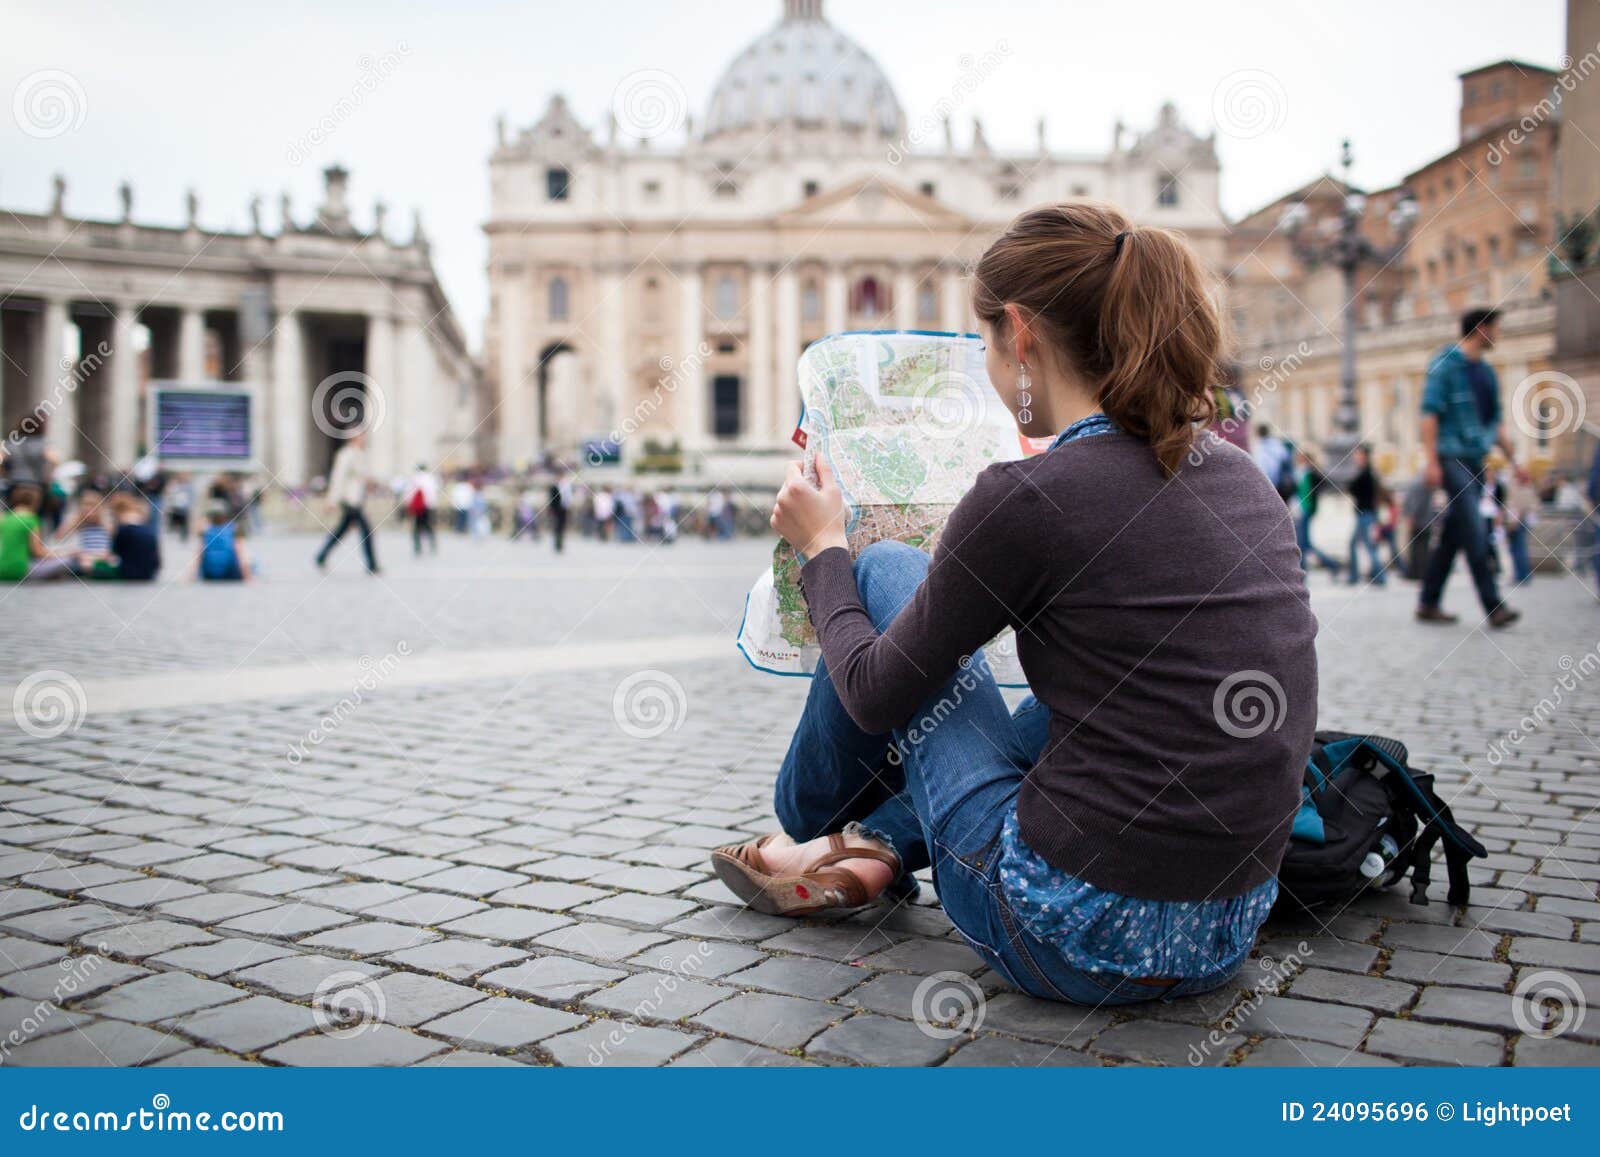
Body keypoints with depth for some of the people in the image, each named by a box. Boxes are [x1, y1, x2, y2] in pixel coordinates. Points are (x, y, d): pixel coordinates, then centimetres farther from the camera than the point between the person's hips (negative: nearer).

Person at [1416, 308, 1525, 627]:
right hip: (1451, 459, -8)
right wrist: (1431, 460, -20)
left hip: (1475, 461, 8)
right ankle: (1493, 606, -14)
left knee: (1452, 536, 8)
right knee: (1475, 536, -13)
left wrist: (1513, 460, 18)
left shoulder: (1486, 372, 17)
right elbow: (1429, 412, -13)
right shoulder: (1445, 365, -6)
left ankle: (1428, 603, 14)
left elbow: (1494, 421, 22)